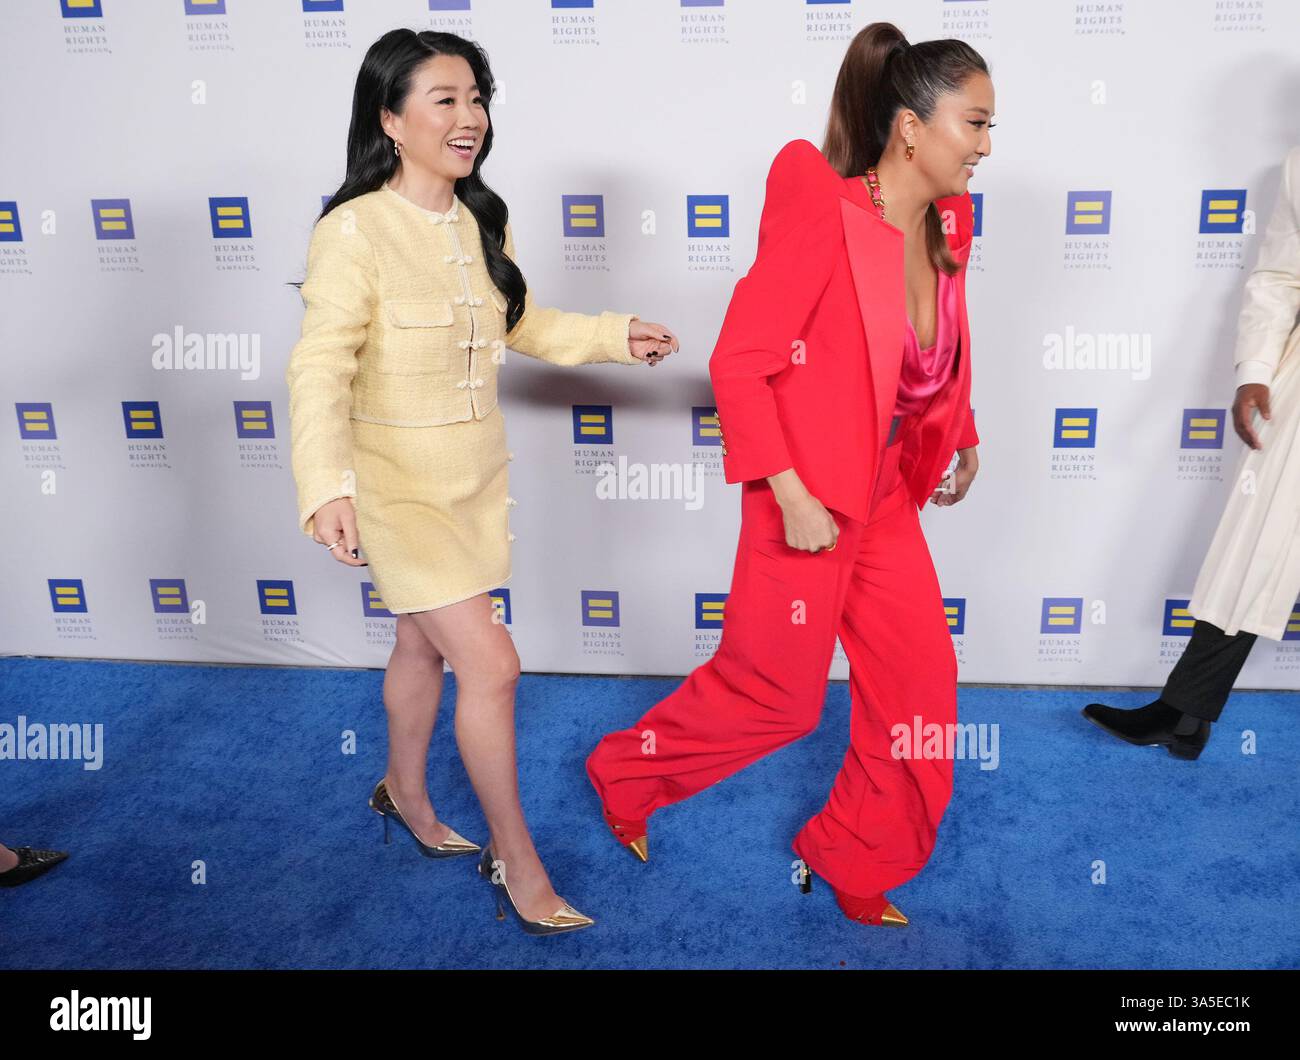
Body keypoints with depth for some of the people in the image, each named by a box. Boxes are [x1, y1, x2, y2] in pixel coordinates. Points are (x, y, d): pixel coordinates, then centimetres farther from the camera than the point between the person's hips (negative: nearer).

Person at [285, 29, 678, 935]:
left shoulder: (483, 222, 2)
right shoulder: (354, 231, -20)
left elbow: (519, 323, 17)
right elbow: (322, 367, -27)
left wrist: (614, 337, 7)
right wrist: (327, 489, -42)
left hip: (477, 477, 7)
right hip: (398, 484, -6)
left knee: (426, 646, 22)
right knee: (492, 663, -9)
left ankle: (406, 794, 46)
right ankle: (515, 860, 12)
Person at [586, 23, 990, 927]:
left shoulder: (945, 224, 1)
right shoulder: (824, 217, -21)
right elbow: (738, 363, -21)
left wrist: (959, 438, 18)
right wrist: (790, 496, -23)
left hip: (886, 500, 8)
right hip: (809, 504, -7)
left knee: (921, 685, 12)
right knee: (774, 697, 8)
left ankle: (859, 868, 33)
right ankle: (625, 775, 34)